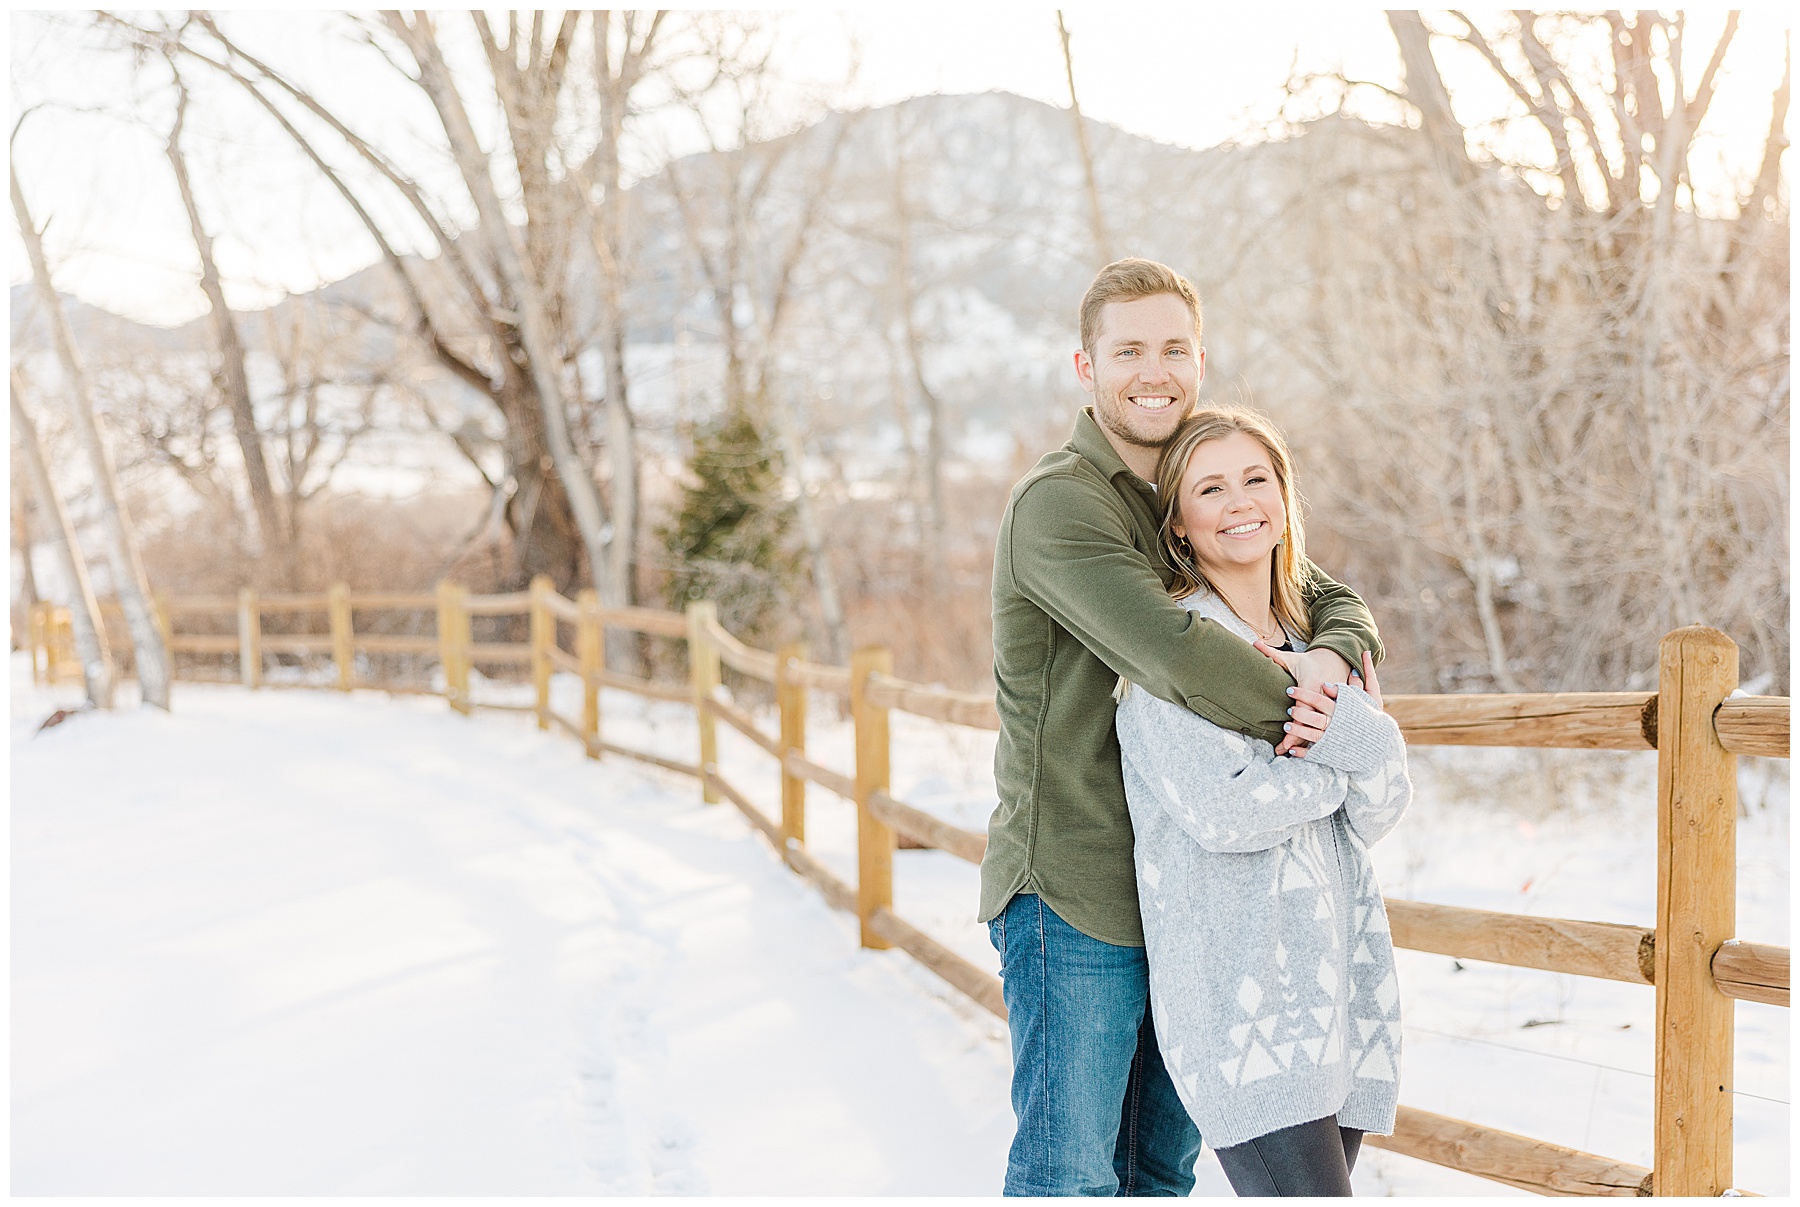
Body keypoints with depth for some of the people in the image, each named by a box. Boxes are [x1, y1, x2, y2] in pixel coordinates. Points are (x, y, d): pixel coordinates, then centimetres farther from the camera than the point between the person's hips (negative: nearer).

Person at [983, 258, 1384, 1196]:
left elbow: (1337, 601, 12)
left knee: (1164, 1166, 16)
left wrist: (1330, 658, -12)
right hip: (1073, 894, -8)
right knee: (1069, 1174, -3)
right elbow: (1170, 651, -27)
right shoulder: (1056, 504, -13)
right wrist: (1296, 710, -15)